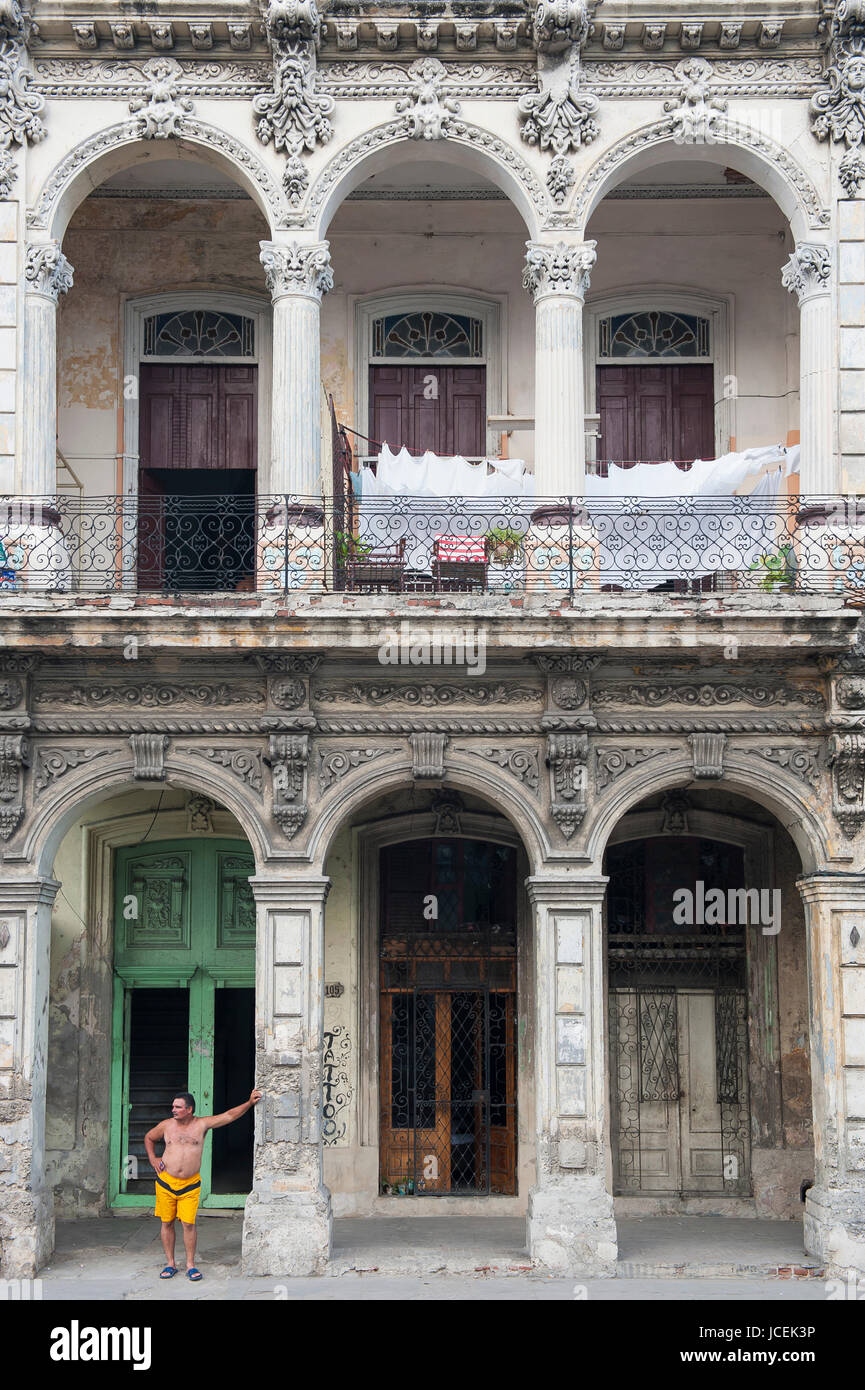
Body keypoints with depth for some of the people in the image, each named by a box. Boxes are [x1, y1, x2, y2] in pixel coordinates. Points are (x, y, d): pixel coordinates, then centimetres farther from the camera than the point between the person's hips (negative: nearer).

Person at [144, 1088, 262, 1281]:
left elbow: (229, 1116, 2)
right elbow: (149, 1138, 22)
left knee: (188, 1224, -4)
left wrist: (249, 1103, -4)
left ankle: (190, 1265, 6)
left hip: (190, 1185, -1)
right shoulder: (166, 1125, 4)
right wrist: (153, 1159, 10)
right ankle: (170, 1264, 15)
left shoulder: (202, 1124, 0)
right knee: (167, 1222, 4)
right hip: (166, 1182, 1)